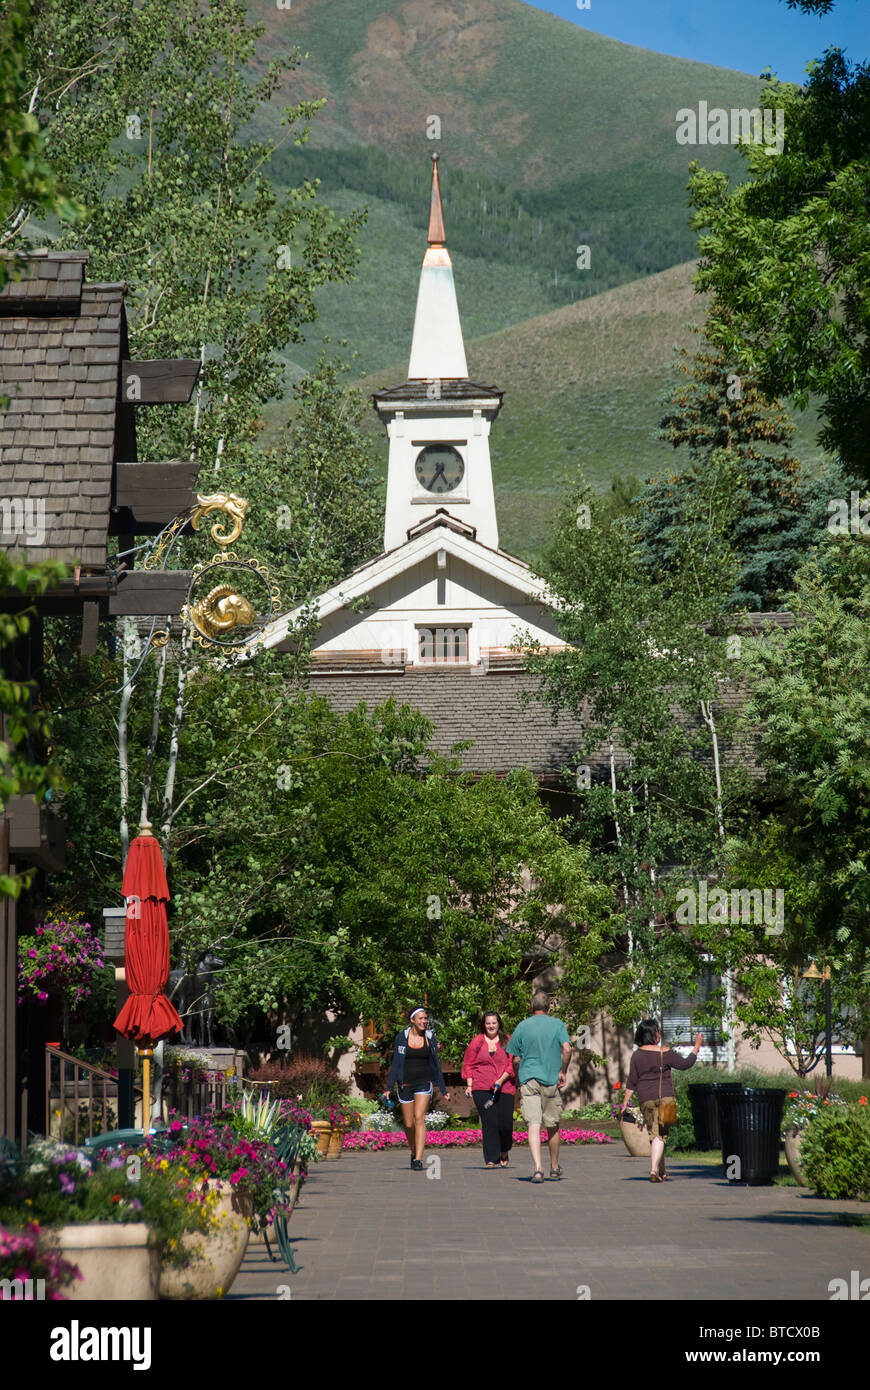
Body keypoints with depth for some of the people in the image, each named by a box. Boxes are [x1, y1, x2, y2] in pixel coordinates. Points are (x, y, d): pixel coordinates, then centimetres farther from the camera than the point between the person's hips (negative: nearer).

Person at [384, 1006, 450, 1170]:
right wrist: (389, 1087, -4)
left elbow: (436, 1065, 10)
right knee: (409, 1124, 5)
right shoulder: (401, 1037, 0)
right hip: (405, 1084, 1)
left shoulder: (430, 1038, 4)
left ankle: (418, 1159, -23)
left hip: (424, 1083, -1)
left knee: (419, 1118, -18)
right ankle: (414, 1152, 31)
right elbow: (396, 1063, 2)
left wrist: (443, 1090, 11)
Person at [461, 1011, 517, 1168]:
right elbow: (468, 1065, 14)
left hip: (505, 1088, 0)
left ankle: (504, 1153, 24)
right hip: (482, 1089, 0)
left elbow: (512, 1064, 4)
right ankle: (491, 1160, -9)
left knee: (505, 1123, -4)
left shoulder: (507, 1041, 9)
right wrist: (469, 1085, 3)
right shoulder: (476, 1042, 11)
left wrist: (501, 1080, -9)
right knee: (489, 1123, -10)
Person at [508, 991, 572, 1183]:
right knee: (553, 1127, 15)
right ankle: (555, 1168, 29)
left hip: (528, 1079, -1)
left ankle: (538, 1168, -23)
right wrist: (562, 1072, 1)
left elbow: (516, 1058, 6)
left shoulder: (522, 1026, 4)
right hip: (551, 1081, 1)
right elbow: (567, 1049, -12)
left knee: (533, 1125, -8)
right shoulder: (558, 1025, 3)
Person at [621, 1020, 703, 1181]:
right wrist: (697, 1046, 12)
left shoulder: (637, 1055, 2)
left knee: (653, 1134, 13)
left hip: (645, 1099, 3)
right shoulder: (664, 1053, -7)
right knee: (660, 1135, -5)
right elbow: (685, 1064, 2)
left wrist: (625, 1102, 8)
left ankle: (661, 1172, 19)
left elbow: (632, 1082, 2)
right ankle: (654, 1169, -20)